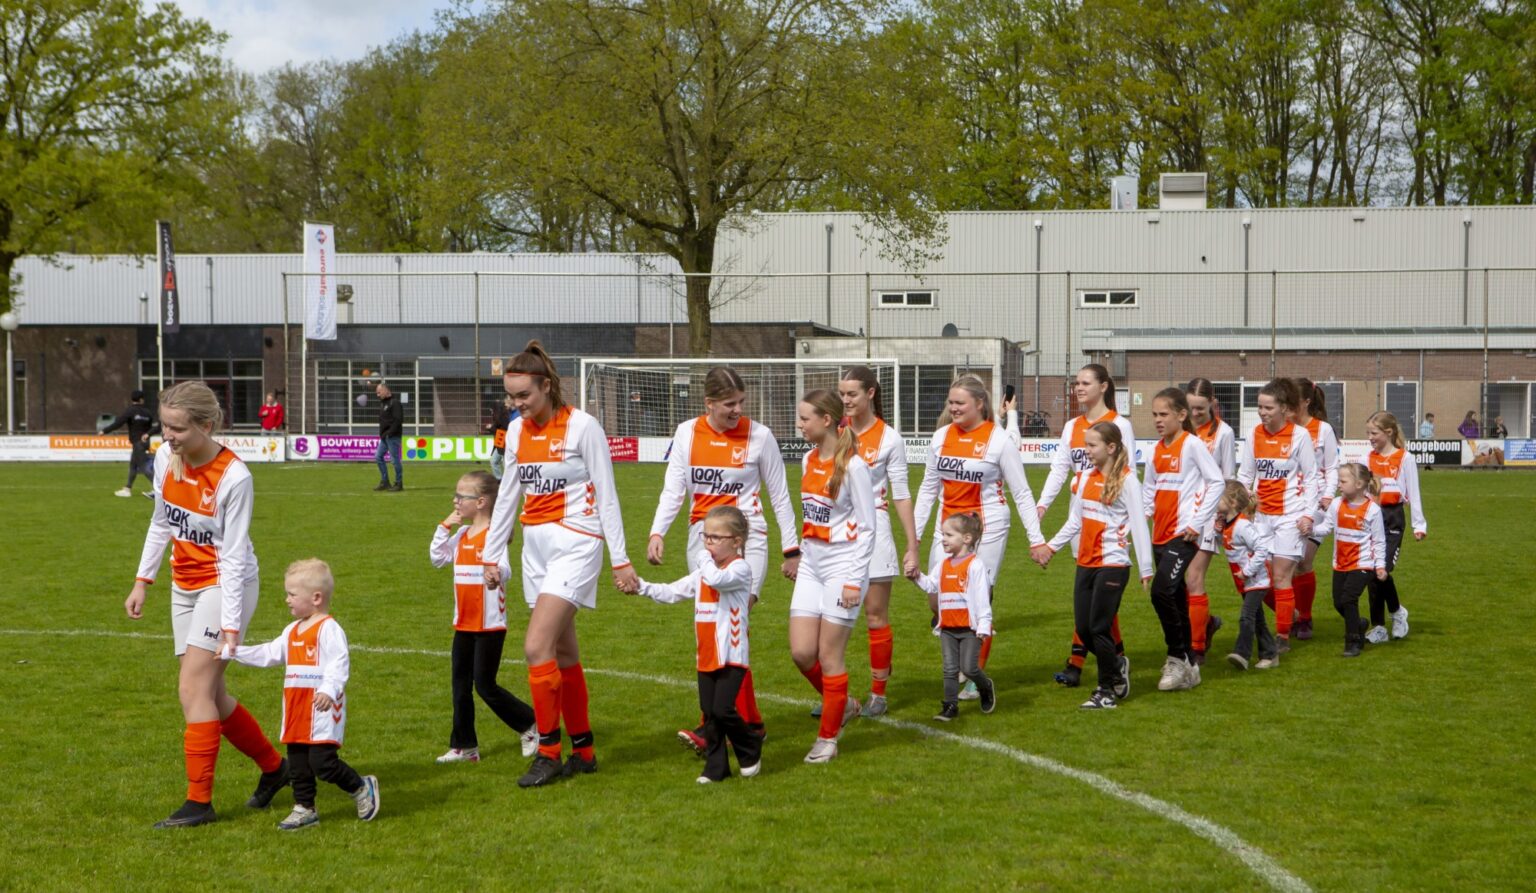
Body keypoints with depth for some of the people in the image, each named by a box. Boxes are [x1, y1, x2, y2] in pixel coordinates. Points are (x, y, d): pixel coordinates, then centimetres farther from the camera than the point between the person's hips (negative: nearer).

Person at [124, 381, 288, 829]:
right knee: (211, 695, 10)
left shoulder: (233, 477, -23)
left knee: (194, 690, -12)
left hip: (226, 585, -7)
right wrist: (142, 581, 13)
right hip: (185, 586, 7)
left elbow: (233, 557, -21)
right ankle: (273, 766, 29)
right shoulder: (165, 458, -4)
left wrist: (230, 625, -22)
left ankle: (199, 801, -5)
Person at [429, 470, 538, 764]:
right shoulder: (462, 535, 9)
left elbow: (504, 572, -25)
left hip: (490, 624, -8)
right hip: (464, 624, 8)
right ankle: (464, 746, 17)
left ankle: (531, 726, 15)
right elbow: (438, 558, 17)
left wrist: (495, 568, -48)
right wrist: (444, 526, 7)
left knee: (484, 685, -4)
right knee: (460, 684, 10)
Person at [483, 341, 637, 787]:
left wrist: (621, 560, -9)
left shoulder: (582, 426, -11)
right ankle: (583, 751, 20)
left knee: (536, 646, -16)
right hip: (536, 545, 7)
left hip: (575, 543, -7)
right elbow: (508, 495, 17)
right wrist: (491, 555, 17)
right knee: (563, 652, 11)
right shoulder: (517, 430, 8)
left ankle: (548, 752, -7)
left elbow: (606, 496, -9)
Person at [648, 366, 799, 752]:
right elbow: (673, 488, 5)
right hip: (703, 538, 3)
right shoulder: (688, 433, 6)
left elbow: (779, 495, 7)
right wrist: (657, 533, -11)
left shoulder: (759, 435, 0)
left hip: (747, 536, -3)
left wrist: (792, 549, 8)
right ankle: (749, 720, 12)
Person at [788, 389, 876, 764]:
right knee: (802, 652, 2)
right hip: (811, 565, 7)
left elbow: (867, 528, -11)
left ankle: (828, 738, 11)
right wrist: (801, 556, 15)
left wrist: (854, 580, -14)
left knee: (829, 656, -1)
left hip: (842, 566, -7)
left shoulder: (852, 466, -13)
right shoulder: (809, 461, 8)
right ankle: (843, 705, 27)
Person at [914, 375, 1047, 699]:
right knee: (938, 604, -2)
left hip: (987, 529, -5)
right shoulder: (941, 437, 7)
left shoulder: (999, 440, -7)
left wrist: (1036, 538, -7)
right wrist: (913, 534, 13)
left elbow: (1022, 493, -4)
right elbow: (928, 488, 15)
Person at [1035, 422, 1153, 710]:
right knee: (1083, 628, 6)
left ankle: (1108, 691, 8)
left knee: (1099, 628, -6)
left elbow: (1139, 524, -10)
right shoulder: (1087, 478, 10)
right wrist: (1050, 547, 13)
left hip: (1113, 564, -7)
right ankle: (1117, 664, 30)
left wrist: (1146, 570, -11)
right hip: (1086, 563, 7)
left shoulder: (1126, 479, -9)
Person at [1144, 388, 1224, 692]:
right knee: (1176, 598, 12)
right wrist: (1143, 514, 6)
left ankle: (1178, 658, -8)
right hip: (1160, 534, 8)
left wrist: (1197, 522, -14)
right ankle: (1188, 666, 20)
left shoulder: (1192, 444, -8)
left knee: (1161, 591, -21)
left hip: (1183, 533, -8)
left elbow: (1217, 482, -11)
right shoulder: (1158, 449, 12)